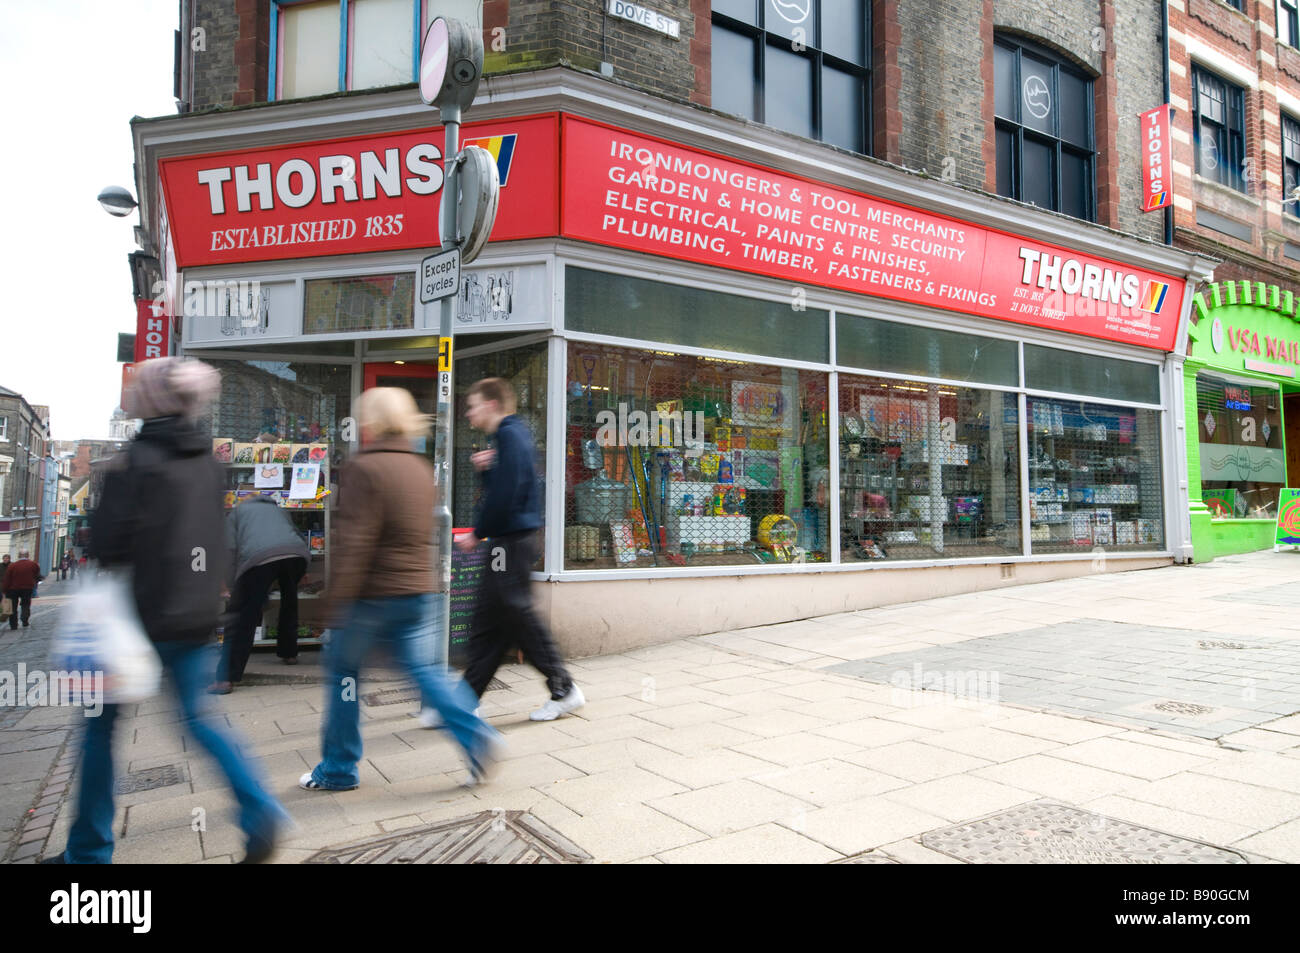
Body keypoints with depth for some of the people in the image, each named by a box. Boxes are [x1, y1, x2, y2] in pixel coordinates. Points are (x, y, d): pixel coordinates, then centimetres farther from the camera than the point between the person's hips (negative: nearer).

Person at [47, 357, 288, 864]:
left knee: (100, 723, 12)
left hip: (142, 613, -6)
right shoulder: (207, 458, 5)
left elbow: (105, 544, -12)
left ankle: (89, 849, 23)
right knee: (198, 716, 15)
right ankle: (261, 812, 3)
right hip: (196, 613, 6)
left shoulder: (137, 459, -14)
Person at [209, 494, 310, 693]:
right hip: (297, 553, 3)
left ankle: (225, 678, -7)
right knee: (289, 600, 30)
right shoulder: (277, 509, 40)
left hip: (258, 557, -3)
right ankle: (289, 653, 37)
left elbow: (231, 550, 15)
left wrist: (236, 579, 19)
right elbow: (300, 538, 32)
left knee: (241, 619, 0)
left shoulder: (236, 512, 31)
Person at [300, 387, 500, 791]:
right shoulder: (421, 468, 10)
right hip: (419, 591, 7)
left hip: (372, 594, -6)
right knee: (423, 669, 10)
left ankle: (338, 769, 21)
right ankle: (475, 736, -4)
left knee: (341, 673, 10)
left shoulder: (363, 469, -14)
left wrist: (337, 600, -17)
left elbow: (354, 542, -19)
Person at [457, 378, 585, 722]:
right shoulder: (510, 435, 18)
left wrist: (478, 535, -11)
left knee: (517, 613, -4)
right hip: (510, 540, 10)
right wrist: (484, 469, 4)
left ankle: (563, 689, 7)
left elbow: (504, 495, -20)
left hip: (513, 539, -10)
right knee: (487, 619, 11)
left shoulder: (510, 436, -13)